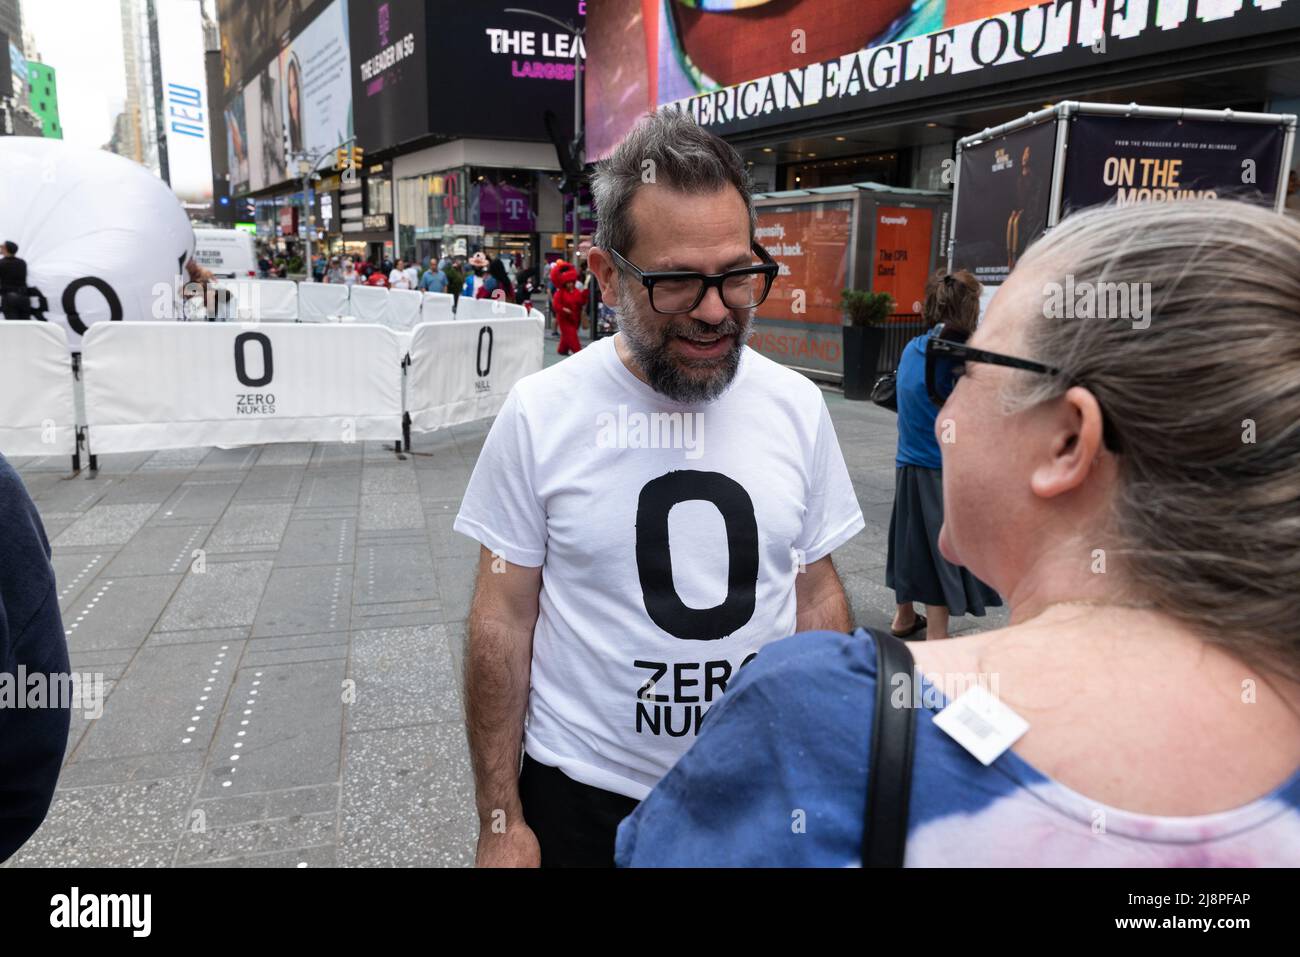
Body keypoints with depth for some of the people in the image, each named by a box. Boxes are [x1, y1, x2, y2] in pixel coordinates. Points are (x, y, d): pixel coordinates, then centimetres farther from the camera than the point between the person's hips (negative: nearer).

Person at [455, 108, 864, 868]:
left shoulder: (798, 406, -6)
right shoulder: (541, 413, -13)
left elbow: (818, 592, 3)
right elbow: (503, 620, -7)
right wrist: (501, 821, -4)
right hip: (583, 801, -2)